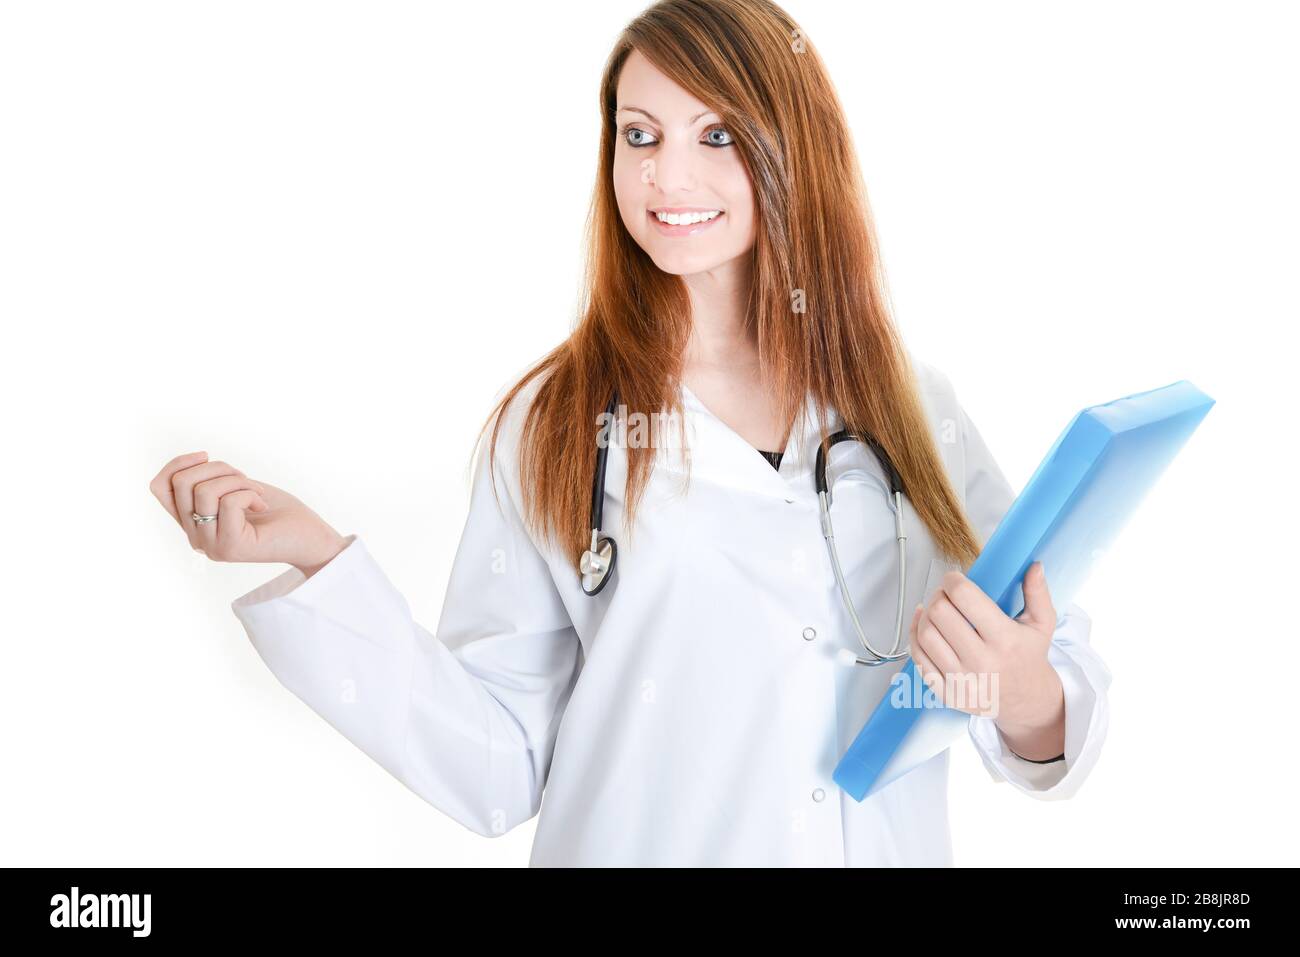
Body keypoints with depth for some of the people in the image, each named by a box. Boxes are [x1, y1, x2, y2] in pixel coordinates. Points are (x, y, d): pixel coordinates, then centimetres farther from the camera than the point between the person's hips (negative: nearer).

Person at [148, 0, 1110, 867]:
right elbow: (499, 770, -14)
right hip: (631, 843, -1)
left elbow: (1063, 679, -2)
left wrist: (1028, 697, -23)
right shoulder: (551, 426, -9)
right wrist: (318, 557, -22)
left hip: (895, 845, 2)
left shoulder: (915, 406, -5)